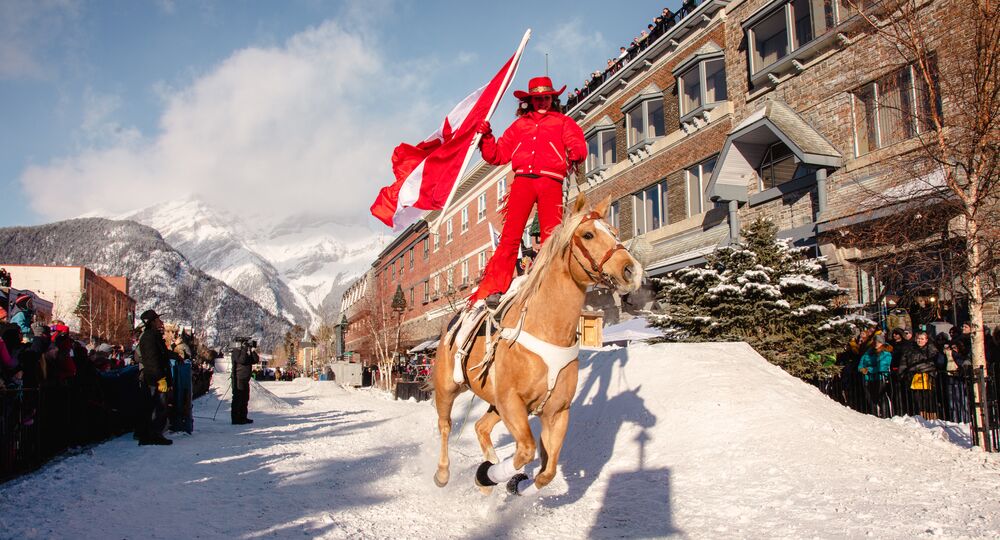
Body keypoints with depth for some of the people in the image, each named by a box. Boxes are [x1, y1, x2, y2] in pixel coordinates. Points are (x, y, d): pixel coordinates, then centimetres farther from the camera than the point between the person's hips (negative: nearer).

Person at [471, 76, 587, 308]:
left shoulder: (563, 122, 22)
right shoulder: (519, 125, 28)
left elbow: (577, 142, 4)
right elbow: (497, 155, 24)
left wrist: (576, 154, -18)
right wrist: (486, 138, 7)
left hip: (550, 182, -1)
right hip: (522, 180, 1)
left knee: (551, 236, -12)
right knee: (510, 235, -11)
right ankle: (493, 288, -17)